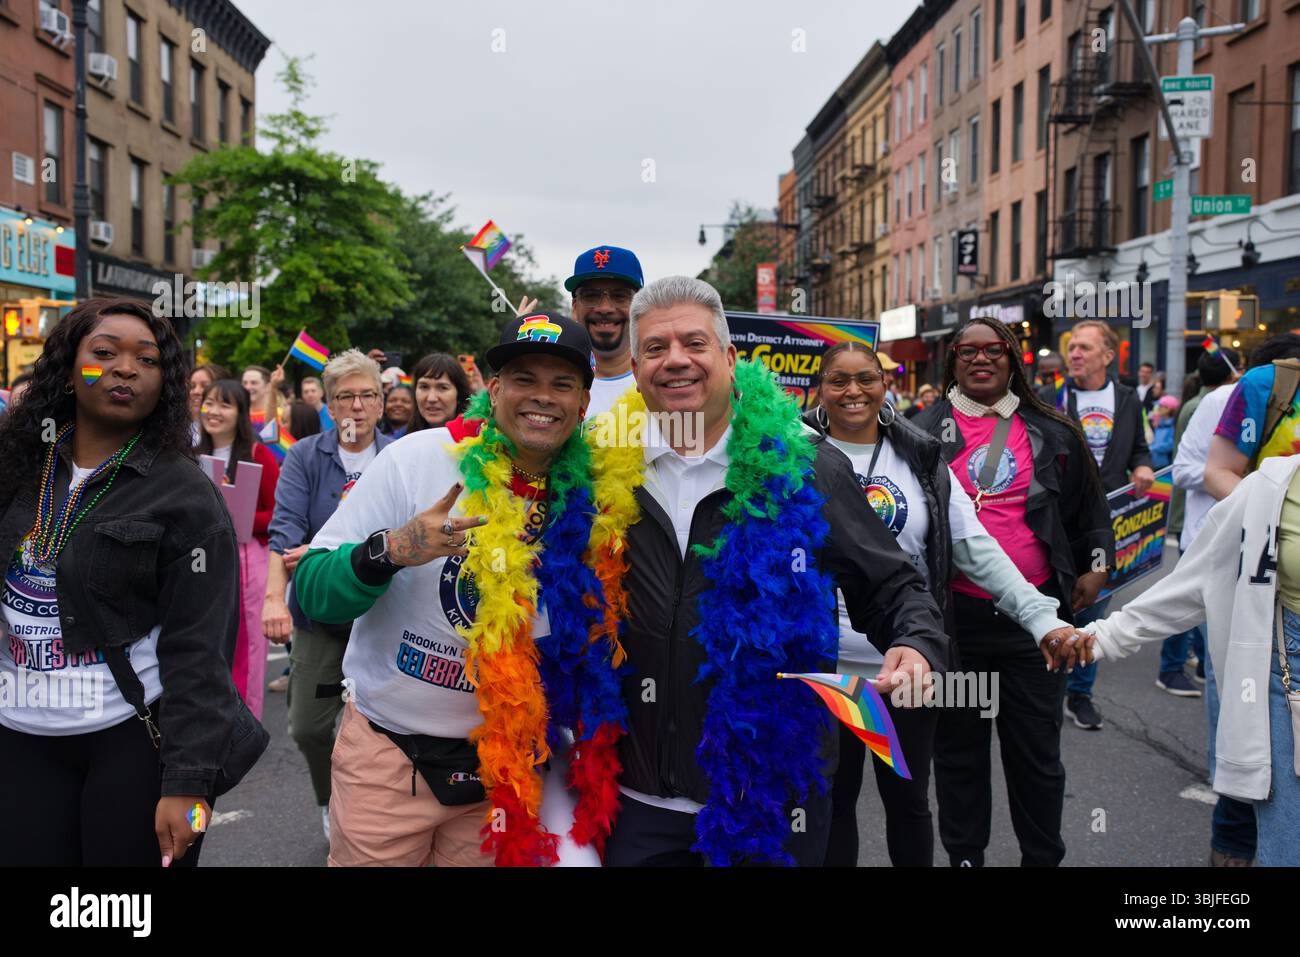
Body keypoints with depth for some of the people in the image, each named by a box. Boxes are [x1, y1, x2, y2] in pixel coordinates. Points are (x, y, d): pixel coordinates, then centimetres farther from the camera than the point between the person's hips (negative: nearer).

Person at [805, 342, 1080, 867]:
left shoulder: (921, 460, 2)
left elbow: (978, 550, 0)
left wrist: (1042, 617, -10)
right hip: (822, 668, -1)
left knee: (908, 800, 16)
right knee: (834, 799, 14)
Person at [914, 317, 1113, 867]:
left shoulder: (1052, 434, 7)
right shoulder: (925, 431, 2)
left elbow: (1091, 507, 18)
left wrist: (1098, 564, 8)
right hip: (954, 614, -1)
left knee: (1037, 750, 10)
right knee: (959, 748, 11)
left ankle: (1043, 857, 27)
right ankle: (964, 855, 27)